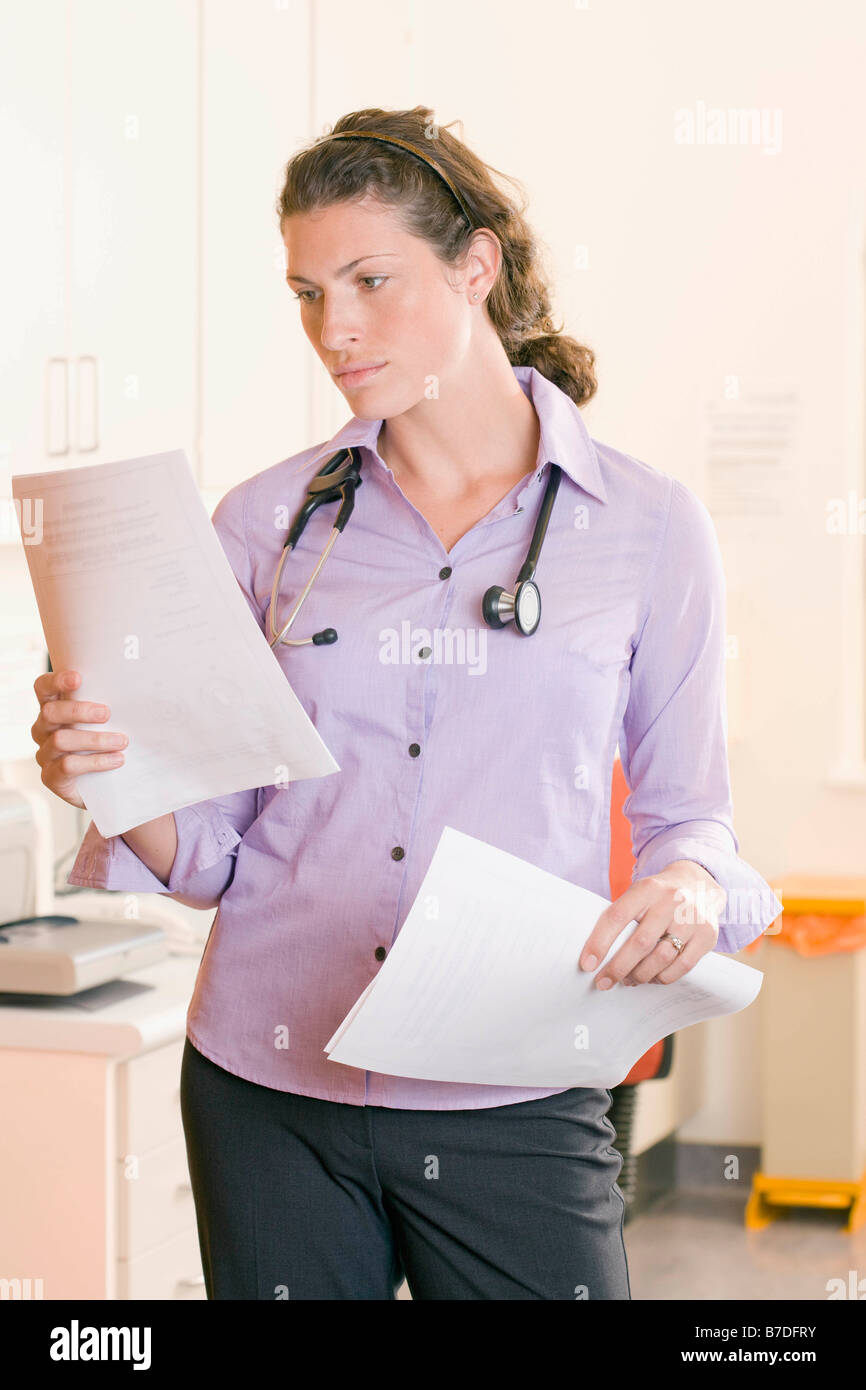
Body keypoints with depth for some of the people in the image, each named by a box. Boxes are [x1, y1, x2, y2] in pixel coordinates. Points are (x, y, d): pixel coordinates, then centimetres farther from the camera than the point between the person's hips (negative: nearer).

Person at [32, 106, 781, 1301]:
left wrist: (690, 887, -17)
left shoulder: (646, 523, -1)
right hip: (267, 1092, 2)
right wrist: (121, 782, -16)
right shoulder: (268, 521, 3)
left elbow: (688, 810, 5)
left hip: (516, 1109, -1)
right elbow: (212, 849, 5)